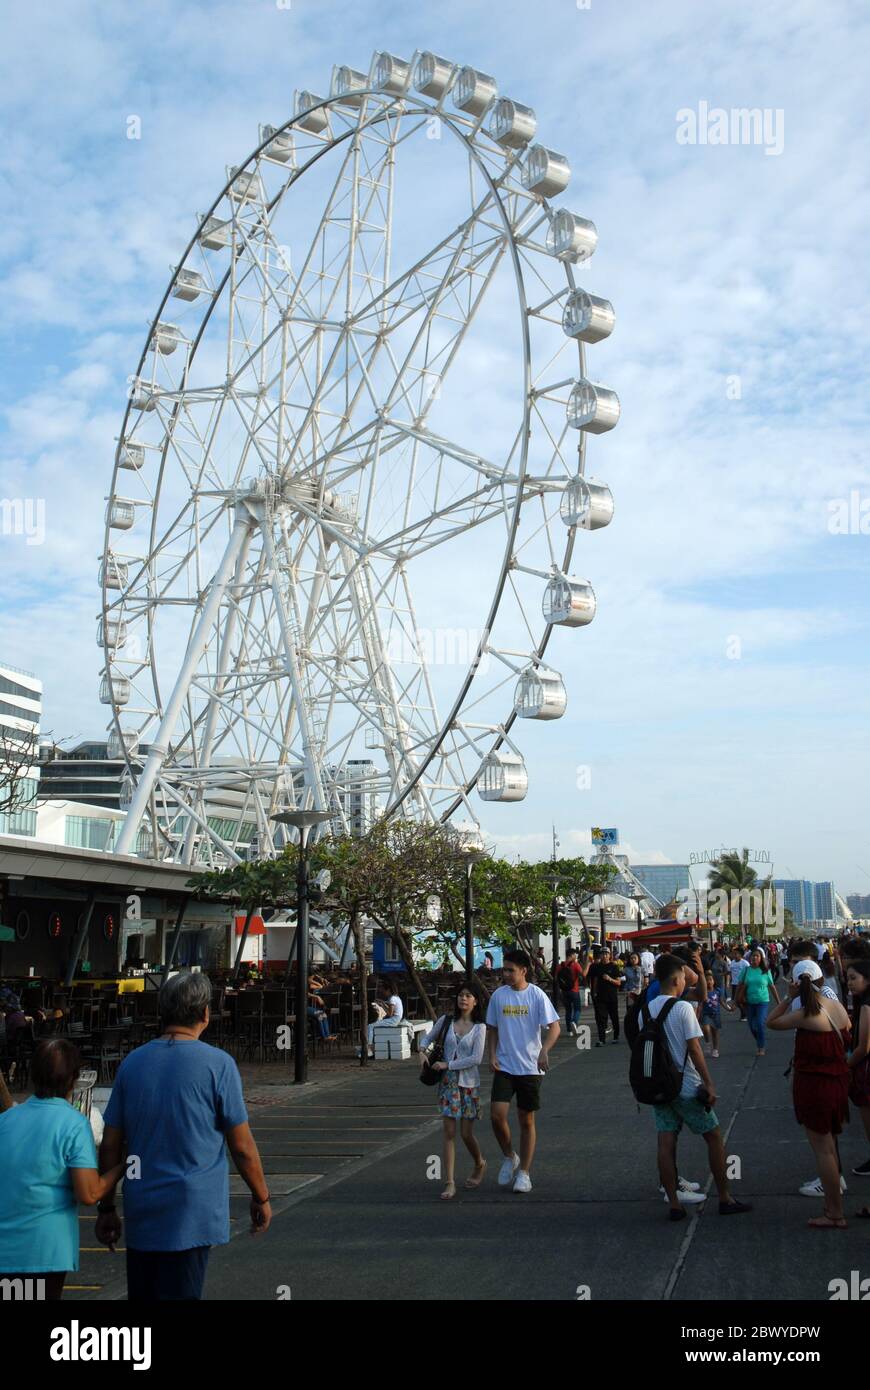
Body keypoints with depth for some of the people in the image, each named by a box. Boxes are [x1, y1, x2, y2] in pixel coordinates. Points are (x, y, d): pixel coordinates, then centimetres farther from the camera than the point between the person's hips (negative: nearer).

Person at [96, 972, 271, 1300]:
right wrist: (261, 1197, 8)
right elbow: (242, 1146, -6)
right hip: (192, 1211, -5)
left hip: (140, 1212, 5)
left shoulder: (132, 1062, 4)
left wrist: (106, 1206, 15)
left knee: (141, 1295, 16)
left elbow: (110, 1144, 6)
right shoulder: (217, 1064, -10)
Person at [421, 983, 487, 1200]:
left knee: (466, 1133, 3)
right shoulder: (446, 1021, 3)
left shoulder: (479, 1027, -5)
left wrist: (448, 1064, -14)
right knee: (449, 1132, -4)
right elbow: (427, 1038, 16)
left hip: (469, 1083, -2)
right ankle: (449, 1183, -1)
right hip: (448, 1082, 2)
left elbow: (476, 1058, -13)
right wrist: (422, 1052, -5)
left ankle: (480, 1164, 34)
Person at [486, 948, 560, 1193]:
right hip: (504, 1066, 2)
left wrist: (544, 1051, -28)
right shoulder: (498, 995, 1)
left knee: (526, 1121, 7)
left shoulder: (537, 995, -8)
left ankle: (524, 1172, 20)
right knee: (497, 1114, -12)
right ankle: (510, 1157, 14)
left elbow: (555, 1026, -13)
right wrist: (492, 1055, -2)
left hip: (531, 1068, -2)